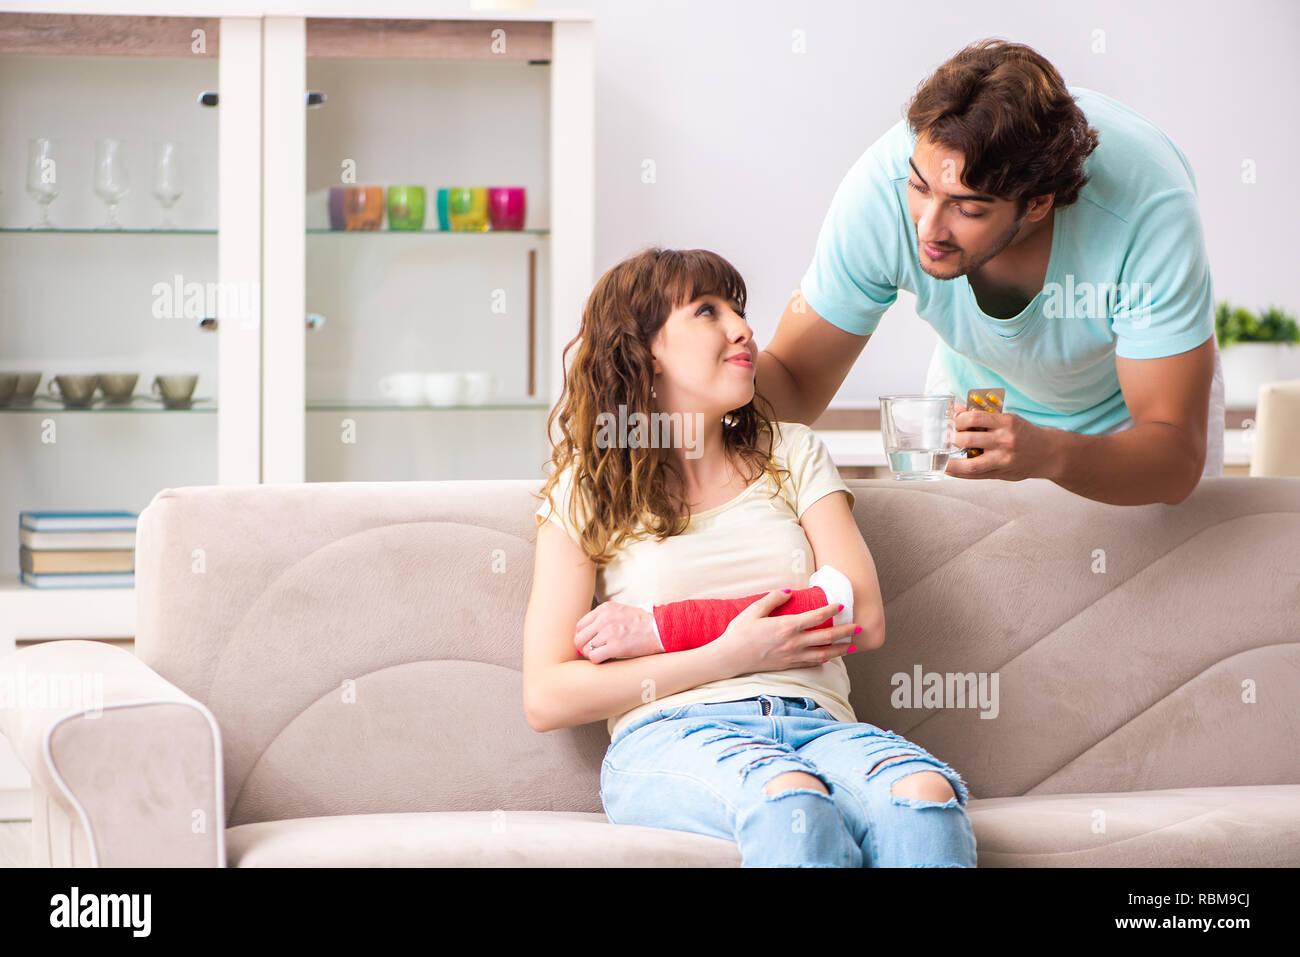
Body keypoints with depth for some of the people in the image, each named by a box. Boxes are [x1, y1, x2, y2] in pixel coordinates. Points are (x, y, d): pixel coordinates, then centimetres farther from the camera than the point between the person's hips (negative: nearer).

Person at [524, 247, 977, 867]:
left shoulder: (792, 454, 23)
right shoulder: (585, 493, 14)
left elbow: (863, 618, 7)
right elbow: (546, 699, 5)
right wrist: (729, 655, -6)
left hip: (816, 723, 3)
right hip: (672, 736, -3)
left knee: (926, 795, -35)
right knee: (793, 803, -40)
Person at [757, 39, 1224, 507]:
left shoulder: (1150, 210, -42)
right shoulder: (880, 186, -34)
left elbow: (1177, 459, -40)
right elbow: (798, 383, -24)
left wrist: (1049, 455, -60)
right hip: (976, 392, 2)